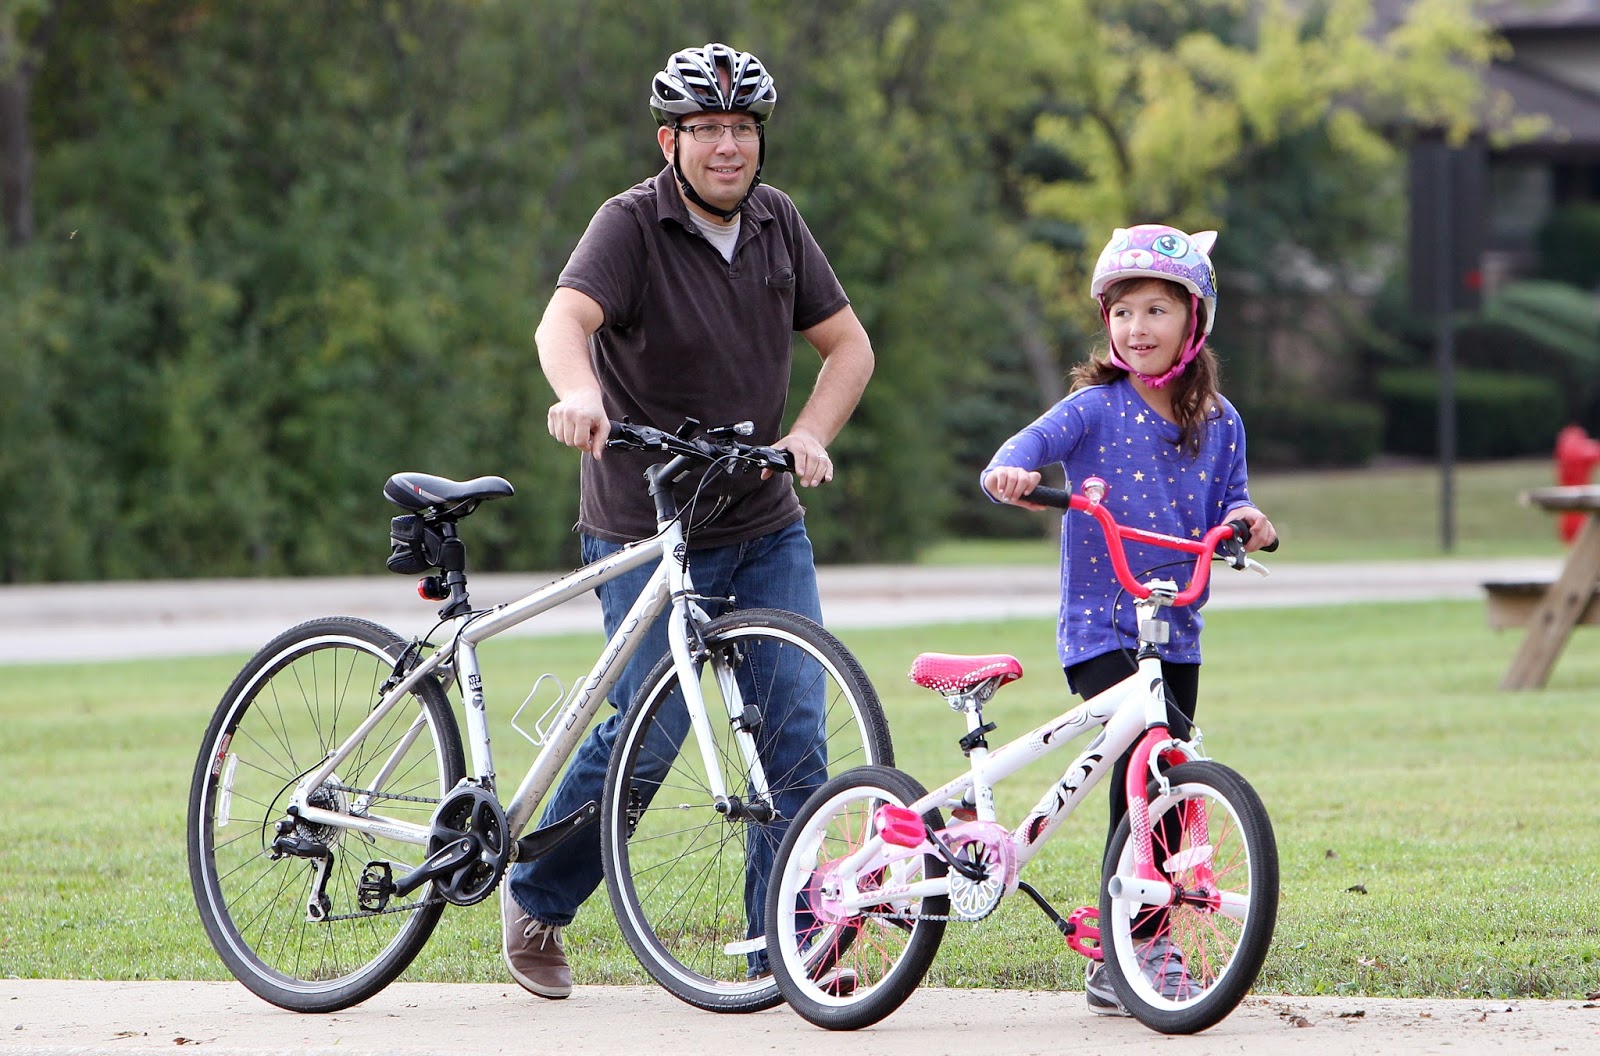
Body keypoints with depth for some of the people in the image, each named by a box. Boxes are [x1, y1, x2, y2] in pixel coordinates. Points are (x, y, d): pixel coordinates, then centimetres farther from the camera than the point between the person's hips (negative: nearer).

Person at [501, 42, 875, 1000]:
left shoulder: (776, 222, 5)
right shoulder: (633, 225, -12)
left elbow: (849, 343, 9)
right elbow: (565, 318, -30)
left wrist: (809, 435, -9)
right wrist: (579, 393, -52)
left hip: (765, 524, 5)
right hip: (649, 532, -5)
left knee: (795, 728, -5)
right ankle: (538, 900, 17)